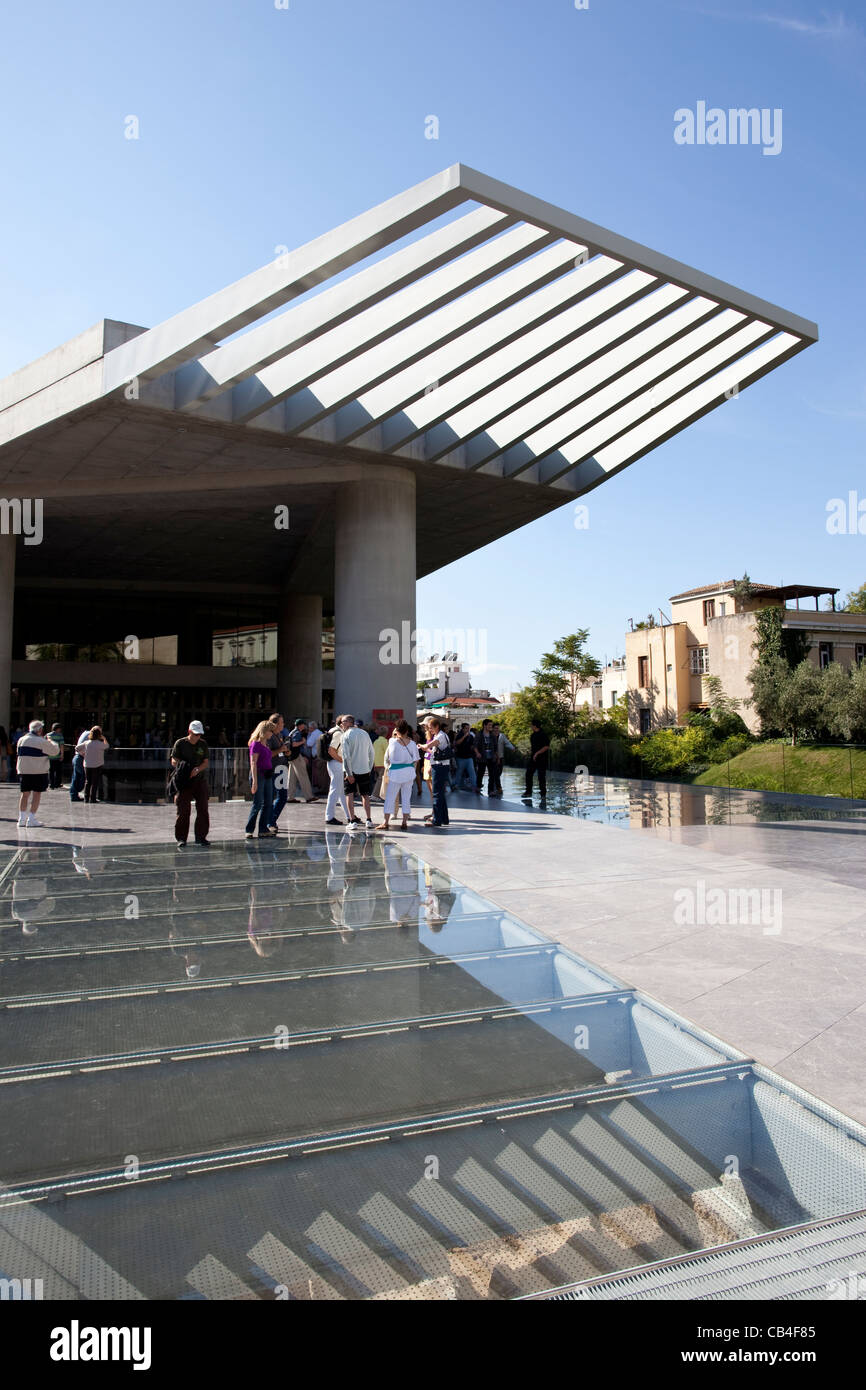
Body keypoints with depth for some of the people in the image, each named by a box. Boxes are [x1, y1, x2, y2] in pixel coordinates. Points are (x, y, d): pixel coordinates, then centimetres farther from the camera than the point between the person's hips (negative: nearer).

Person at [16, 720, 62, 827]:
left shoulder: (21, 740, 5)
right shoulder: (42, 742, -12)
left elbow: (18, 753, 19)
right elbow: (55, 751, -3)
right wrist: (51, 742, 15)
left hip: (23, 771, 5)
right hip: (39, 771, -5)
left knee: (25, 793, 12)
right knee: (36, 794, 1)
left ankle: (22, 818, 12)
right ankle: (31, 819, 0)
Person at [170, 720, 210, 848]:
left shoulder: (203, 744, 8)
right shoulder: (180, 743, 0)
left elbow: (205, 762, 6)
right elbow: (173, 761, 0)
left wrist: (197, 769, -14)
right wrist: (180, 765, -22)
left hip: (200, 780, 3)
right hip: (184, 781, -3)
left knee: (203, 809, 2)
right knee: (183, 810, -4)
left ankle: (200, 837, 13)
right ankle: (181, 838, 3)